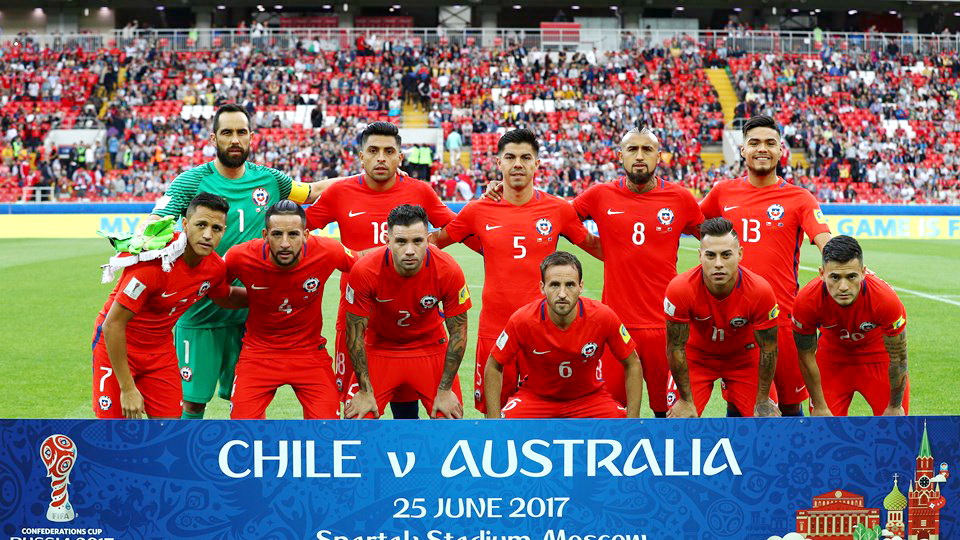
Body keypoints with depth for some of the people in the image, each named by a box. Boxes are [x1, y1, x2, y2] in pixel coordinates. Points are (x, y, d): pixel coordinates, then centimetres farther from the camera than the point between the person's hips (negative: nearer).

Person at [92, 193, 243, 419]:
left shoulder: (216, 267, -11)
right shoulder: (155, 262, -31)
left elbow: (226, 296, 17)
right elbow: (112, 325, -27)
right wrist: (127, 388, -24)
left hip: (161, 347, 6)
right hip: (116, 343, -6)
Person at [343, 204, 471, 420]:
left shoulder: (449, 271, -25)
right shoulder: (364, 271, -27)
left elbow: (458, 332, -13)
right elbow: (355, 332, -16)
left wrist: (445, 390, -12)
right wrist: (365, 391, -14)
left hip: (430, 347, 1)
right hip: (379, 347, 0)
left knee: (451, 419, -7)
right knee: (357, 419, -10)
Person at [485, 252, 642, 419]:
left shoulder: (603, 317, -21)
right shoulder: (522, 320, -23)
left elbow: (633, 365, -7)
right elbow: (493, 367, -9)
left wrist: (632, 421, -15)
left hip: (588, 397, 1)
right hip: (536, 396, -1)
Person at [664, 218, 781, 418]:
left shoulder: (760, 291, -30)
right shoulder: (680, 289, -33)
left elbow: (768, 349, -15)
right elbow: (676, 348, -20)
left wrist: (762, 401, -8)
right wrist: (686, 400, -14)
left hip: (744, 357, 1)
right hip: (697, 356, -1)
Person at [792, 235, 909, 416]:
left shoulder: (886, 300, -36)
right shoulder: (807, 301, -33)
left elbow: (897, 357, -20)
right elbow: (806, 357, -16)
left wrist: (895, 407, -9)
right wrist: (819, 407, -9)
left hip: (878, 353, 0)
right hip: (832, 355, 1)